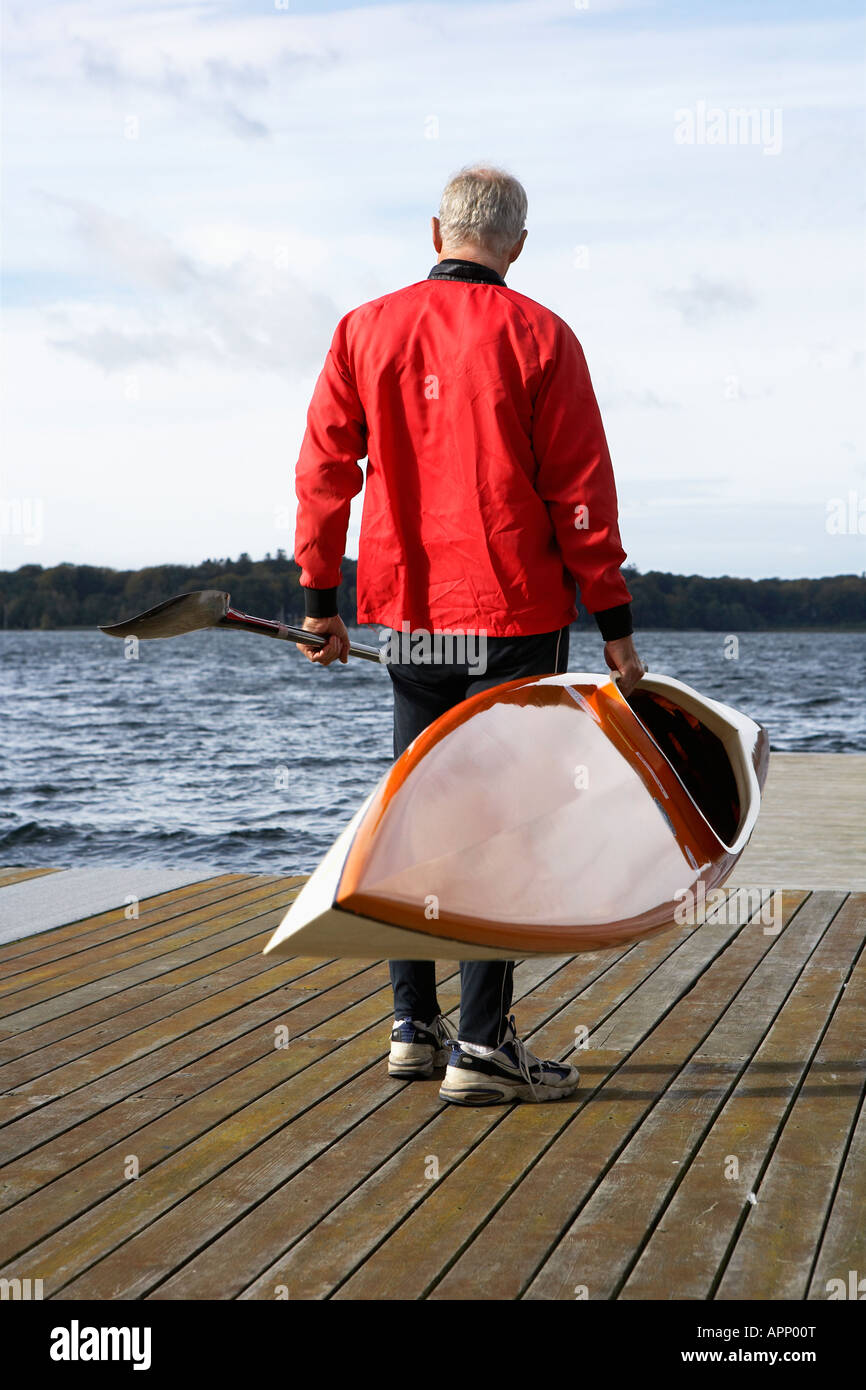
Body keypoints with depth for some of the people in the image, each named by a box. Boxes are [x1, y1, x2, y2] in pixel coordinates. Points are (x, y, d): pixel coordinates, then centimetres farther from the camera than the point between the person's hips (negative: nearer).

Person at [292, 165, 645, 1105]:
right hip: (514, 613, -4)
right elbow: (580, 493, -7)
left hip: (407, 613, 5)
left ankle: (414, 1027, 21)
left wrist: (319, 598, 9)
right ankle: (482, 1046, 0)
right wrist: (613, 623, -3)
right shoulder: (537, 337, -6)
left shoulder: (365, 330, 5)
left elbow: (323, 467, 3)